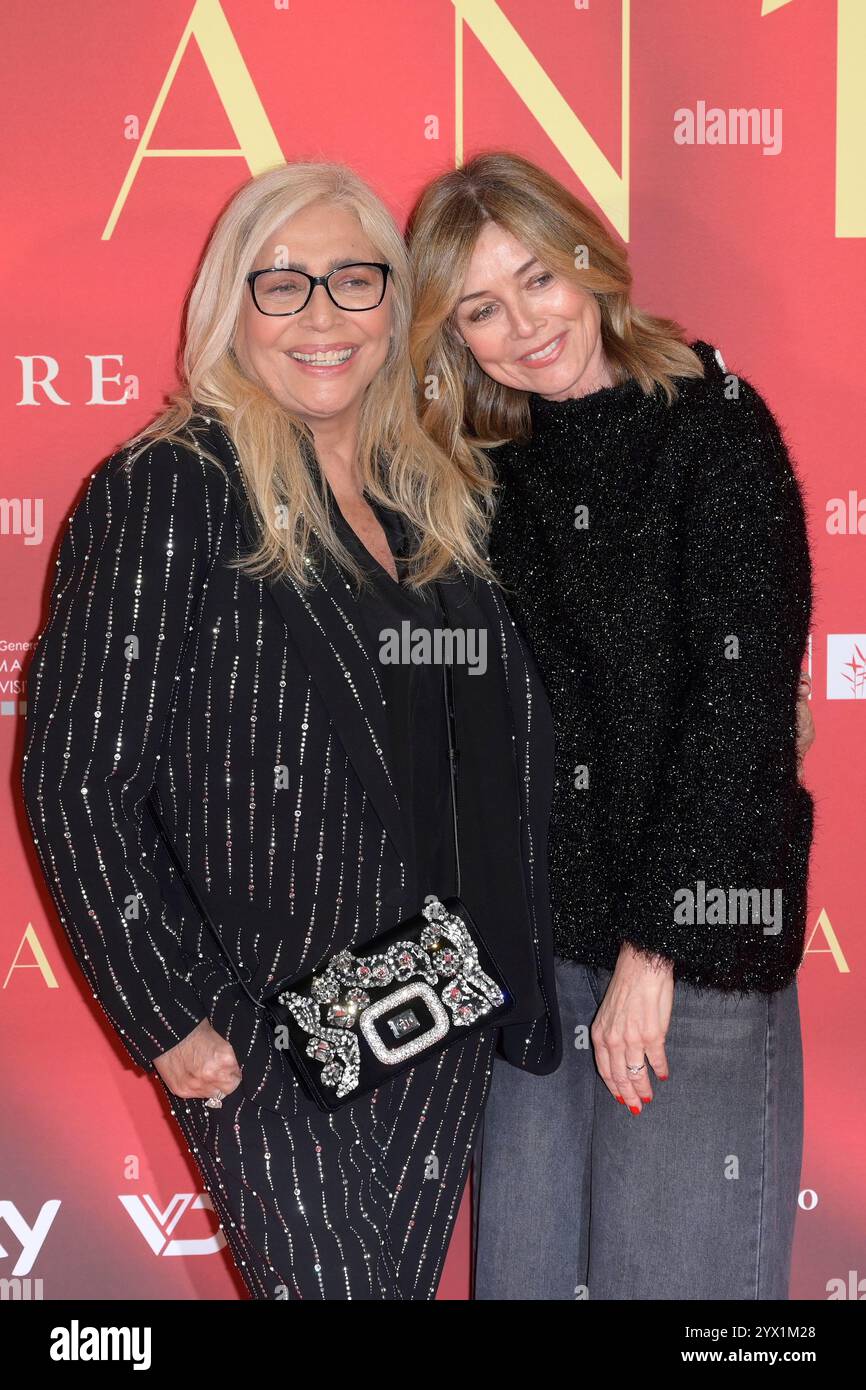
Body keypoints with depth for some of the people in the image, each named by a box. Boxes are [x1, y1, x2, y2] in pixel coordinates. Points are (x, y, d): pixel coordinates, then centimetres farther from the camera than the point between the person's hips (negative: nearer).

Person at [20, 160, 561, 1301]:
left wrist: (513, 973, 7)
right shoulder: (163, 492, -11)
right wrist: (174, 1021, -13)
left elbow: (514, 747, 13)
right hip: (267, 1045, -6)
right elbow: (75, 781, -12)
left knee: (411, 1281, 17)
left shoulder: (445, 501, 8)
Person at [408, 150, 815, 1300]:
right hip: (536, 925, 5)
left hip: (697, 927, -5)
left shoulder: (714, 427, -8)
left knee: (669, 1260, 5)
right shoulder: (496, 468, 9)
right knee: (526, 1256, 13)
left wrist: (656, 941, -15)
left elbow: (742, 699, -13)